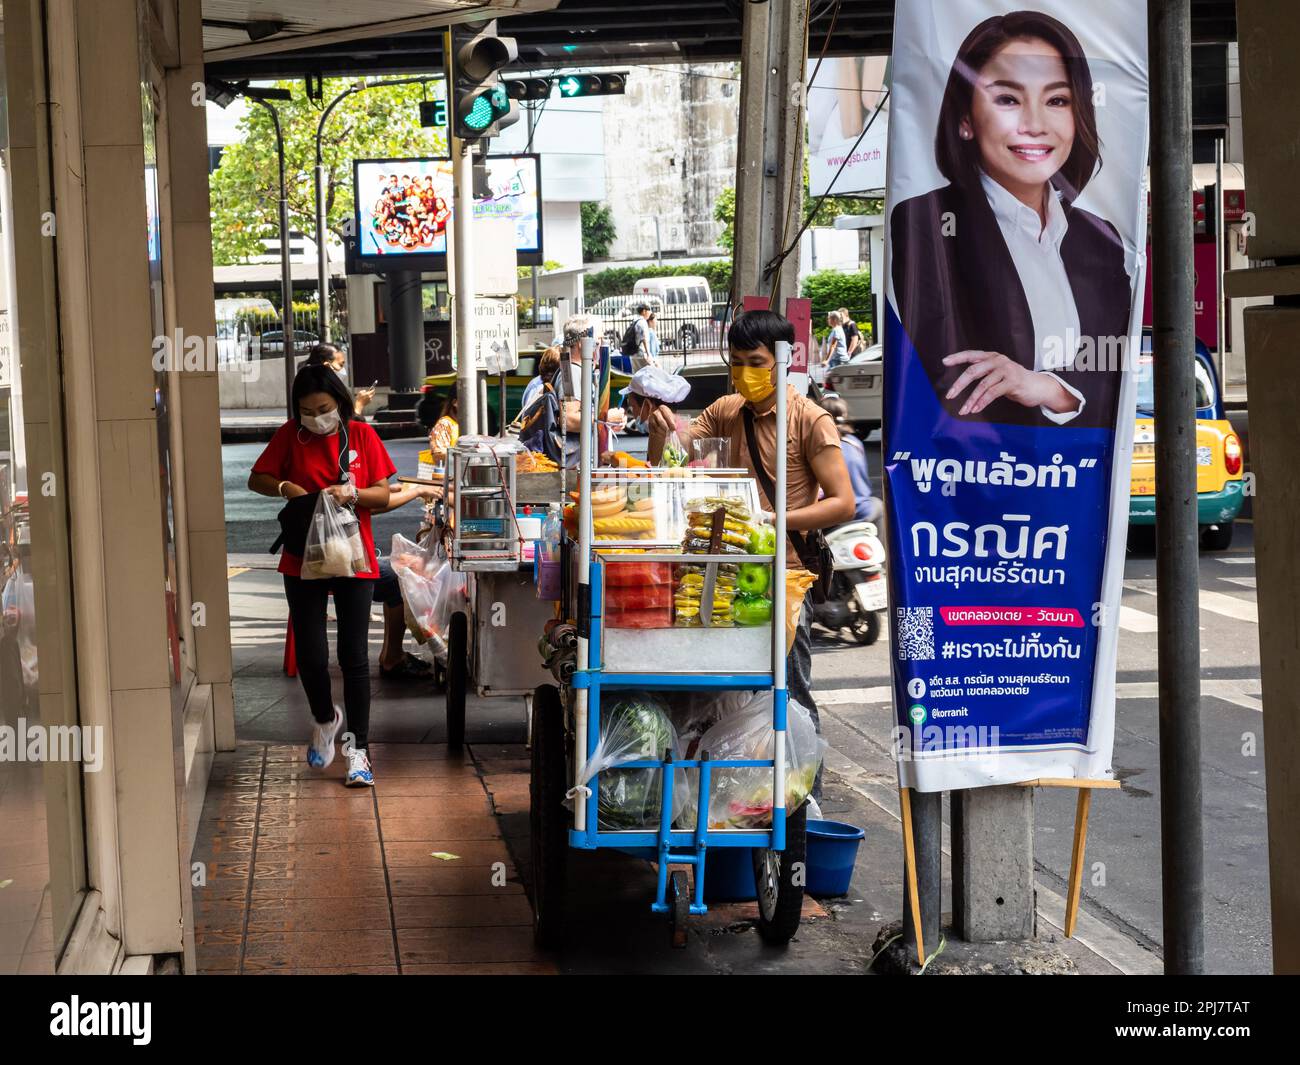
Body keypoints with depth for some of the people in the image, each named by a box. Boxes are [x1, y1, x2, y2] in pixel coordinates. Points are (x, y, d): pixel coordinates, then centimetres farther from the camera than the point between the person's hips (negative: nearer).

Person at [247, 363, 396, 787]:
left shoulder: (362, 436, -2)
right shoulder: (289, 436, 0)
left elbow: (383, 494, -1)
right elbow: (257, 479, 5)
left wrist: (351, 493, -21)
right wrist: (286, 488, -15)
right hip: (304, 559, 1)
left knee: (354, 656, -1)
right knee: (310, 656, 3)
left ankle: (357, 749, 7)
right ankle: (325, 719, 33)